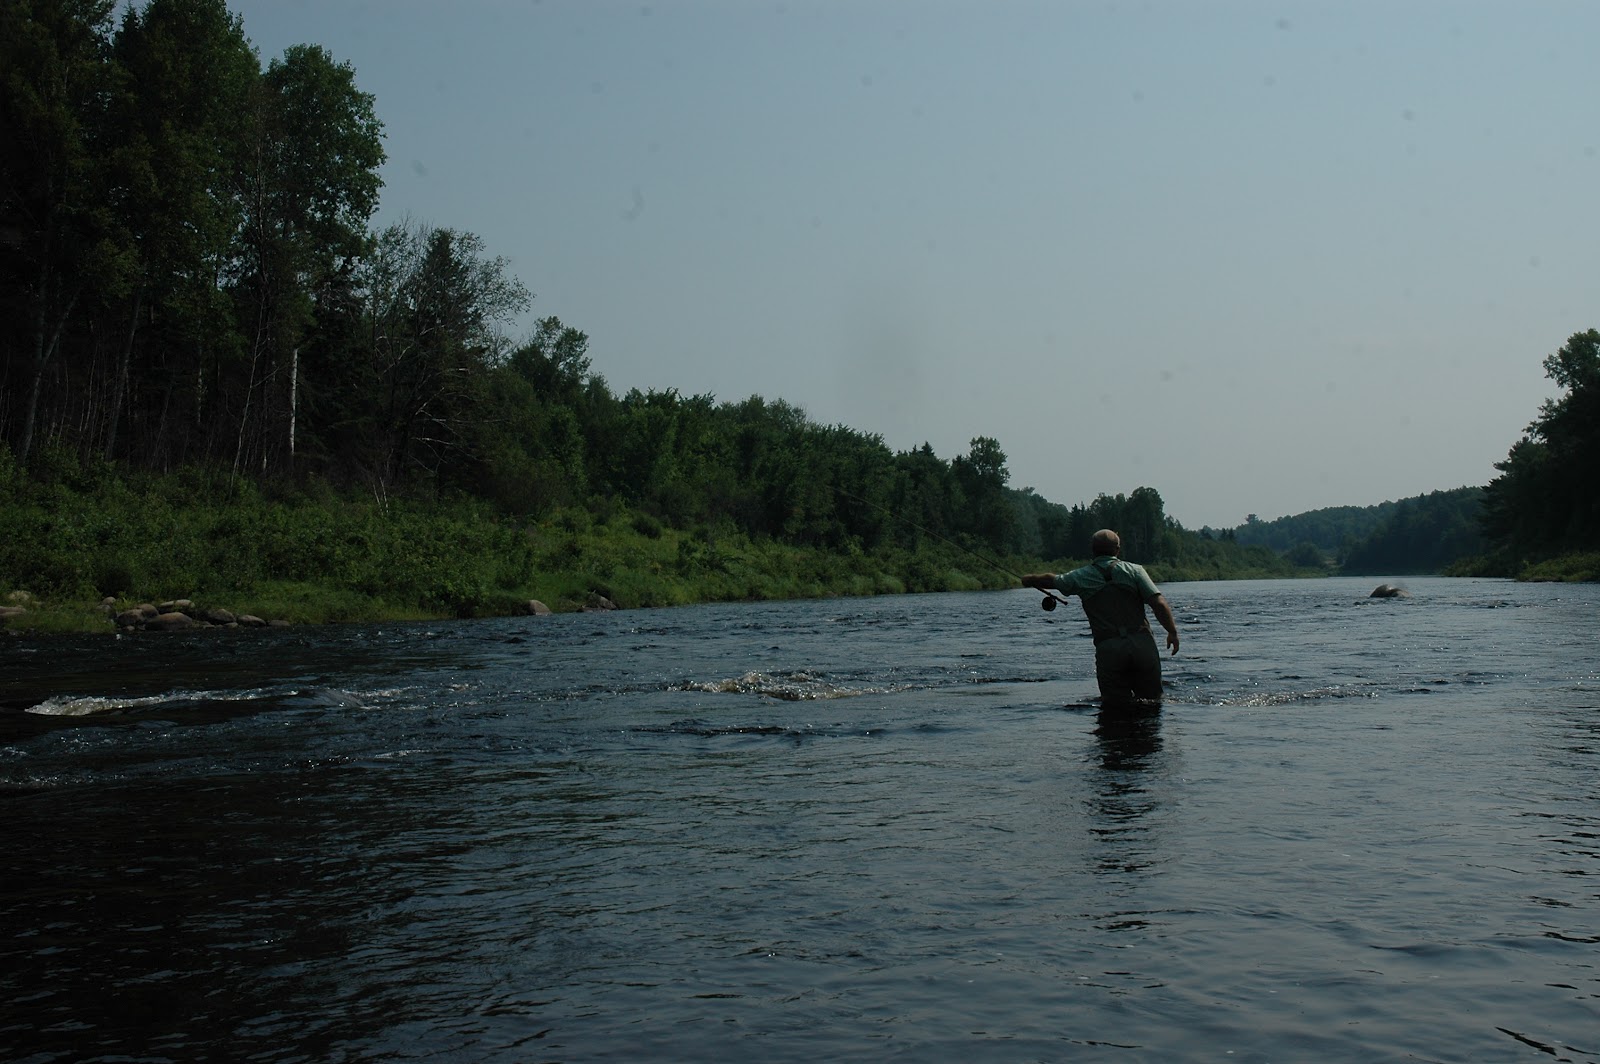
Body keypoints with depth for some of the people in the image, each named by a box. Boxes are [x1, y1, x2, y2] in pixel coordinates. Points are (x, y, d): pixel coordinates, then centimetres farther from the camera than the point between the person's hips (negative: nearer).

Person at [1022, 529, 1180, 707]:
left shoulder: (1081, 577, 9)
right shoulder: (1134, 570, 6)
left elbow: (1051, 580, 27)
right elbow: (1159, 603, -4)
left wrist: (1029, 580, 46)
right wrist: (1172, 632, 4)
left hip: (1108, 649, 0)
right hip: (1142, 644, 0)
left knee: (1116, 705, 4)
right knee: (1152, 701, 8)